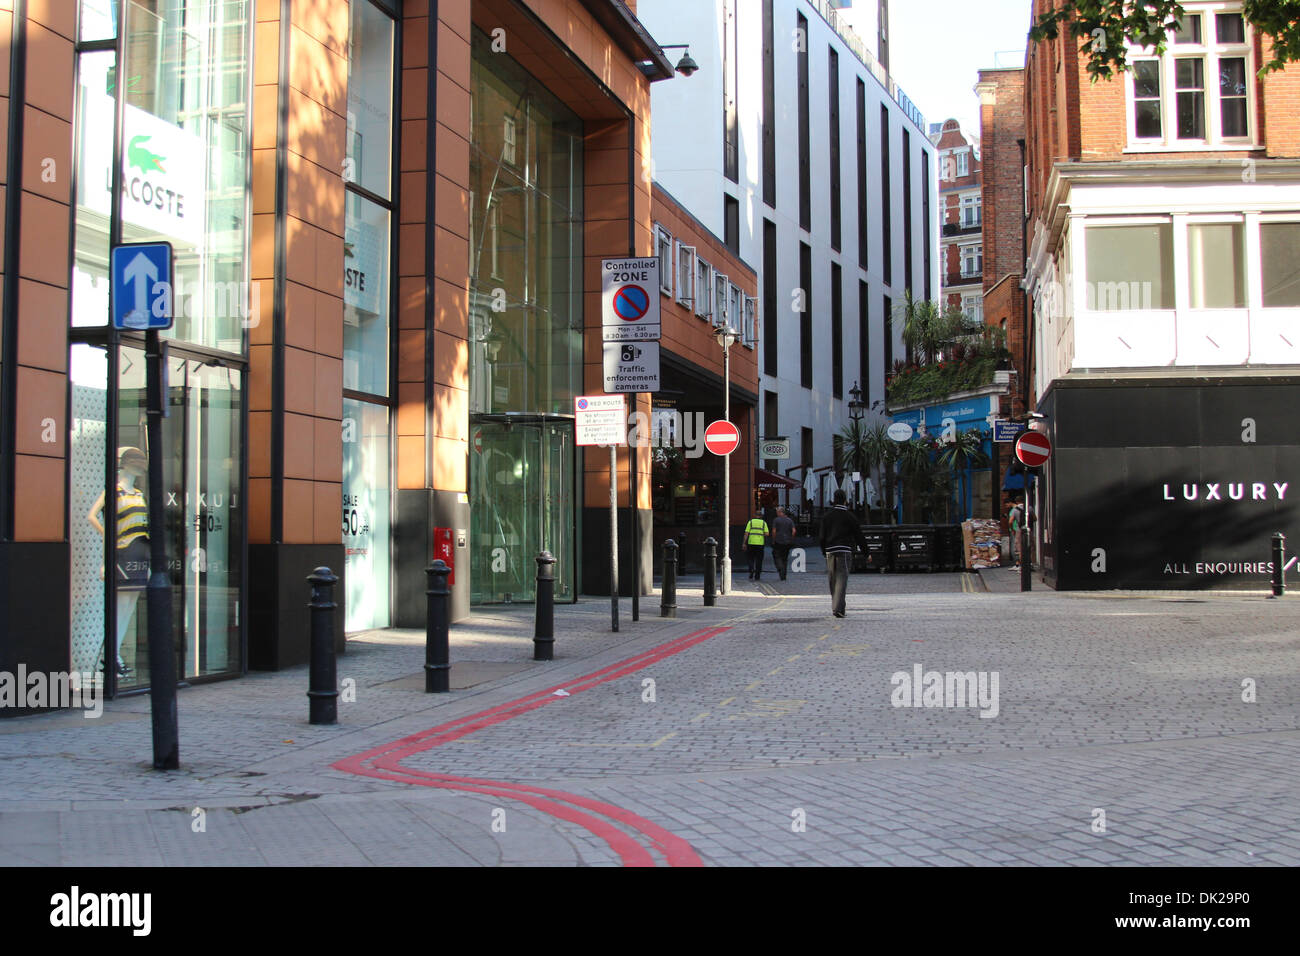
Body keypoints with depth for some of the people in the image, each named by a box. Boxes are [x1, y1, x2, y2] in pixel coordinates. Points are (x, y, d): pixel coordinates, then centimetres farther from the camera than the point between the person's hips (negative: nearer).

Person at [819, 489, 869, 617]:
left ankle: (835, 607, 22)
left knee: (832, 580, 13)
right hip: (844, 550, -4)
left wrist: (824, 551, 19)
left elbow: (822, 536, 8)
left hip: (830, 551, 4)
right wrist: (866, 552, 10)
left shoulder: (826, 516, 8)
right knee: (842, 579, -8)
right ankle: (838, 608, -19)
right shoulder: (849, 516, -1)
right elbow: (858, 535, 2)